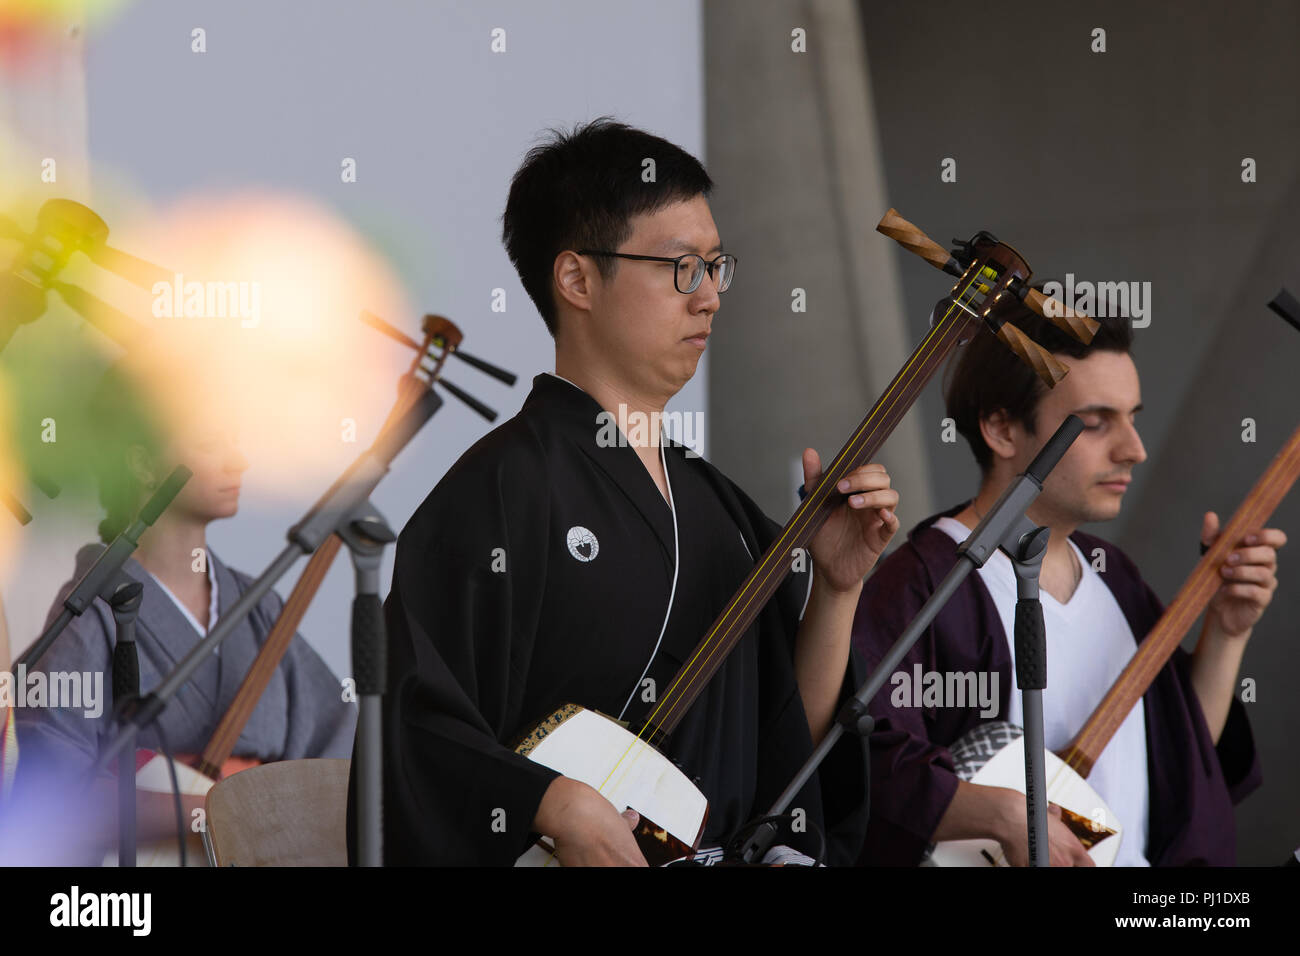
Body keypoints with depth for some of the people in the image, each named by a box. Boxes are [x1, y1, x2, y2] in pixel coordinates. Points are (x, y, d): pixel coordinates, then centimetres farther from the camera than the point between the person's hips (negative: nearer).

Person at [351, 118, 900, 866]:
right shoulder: (500, 489, -6)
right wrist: (560, 805, -24)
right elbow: (406, 722, -14)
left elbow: (792, 742, 18)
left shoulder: (714, 502, 17)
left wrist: (837, 589, 6)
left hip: (729, 858, 6)